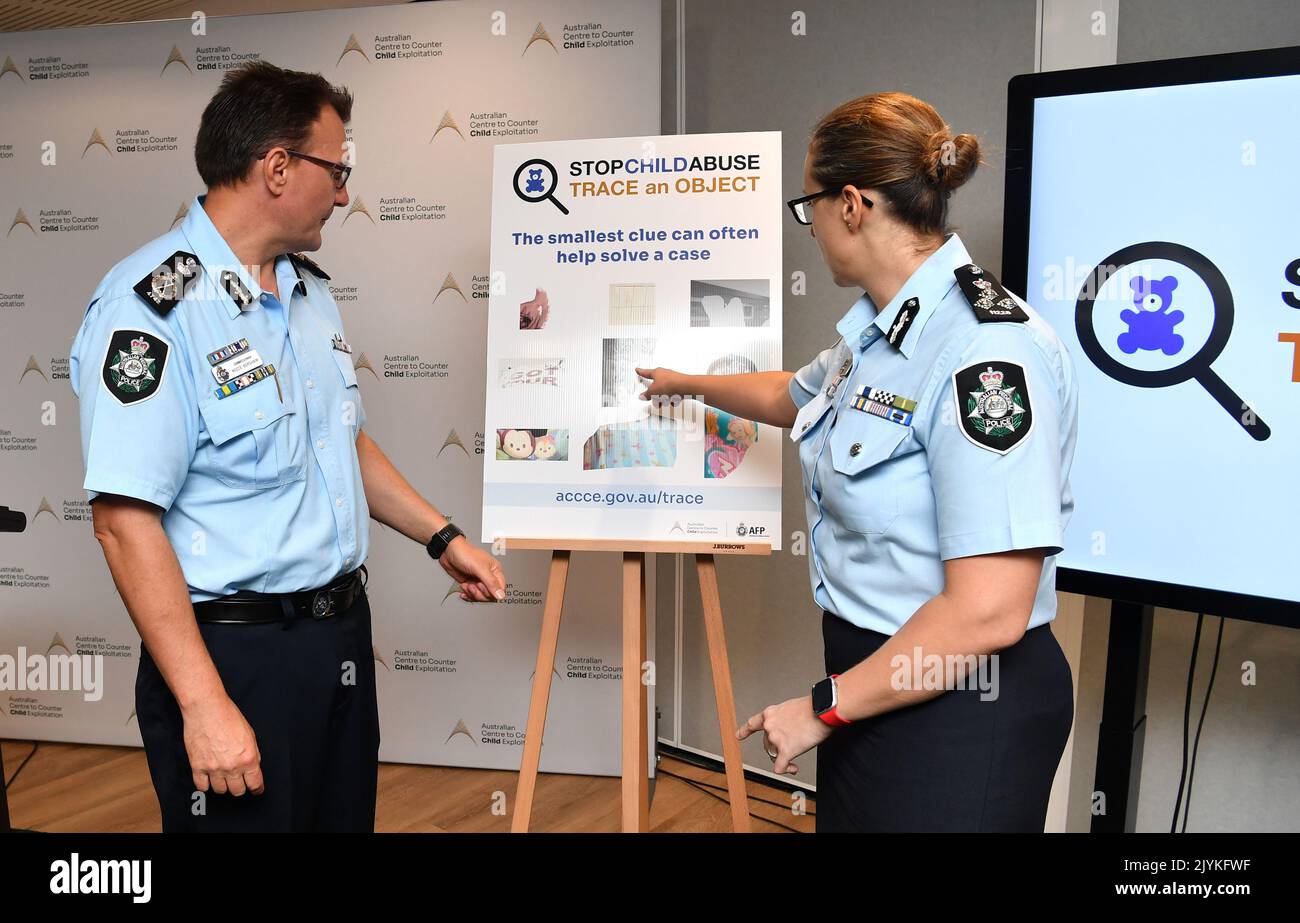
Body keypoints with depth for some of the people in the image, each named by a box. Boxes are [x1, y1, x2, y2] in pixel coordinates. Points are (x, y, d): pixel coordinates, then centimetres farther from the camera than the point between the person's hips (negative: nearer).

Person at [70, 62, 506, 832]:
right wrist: (205, 706, -22)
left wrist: (443, 537, 15)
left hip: (342, 629, 8)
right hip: (235, 652, -8)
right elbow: (125, 518, -21)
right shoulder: (153, 306, -18)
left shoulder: (311, 289, 9)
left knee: (345, 815, 21)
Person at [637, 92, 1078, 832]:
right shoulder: (878, 333, 4)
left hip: (958, 708, -8)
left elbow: (988, 611, -27)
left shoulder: (987, 350, -24)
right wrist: (688, 383, 42)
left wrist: (823, 706, -17)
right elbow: (792, 396, 27)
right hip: (875, 674, 8)